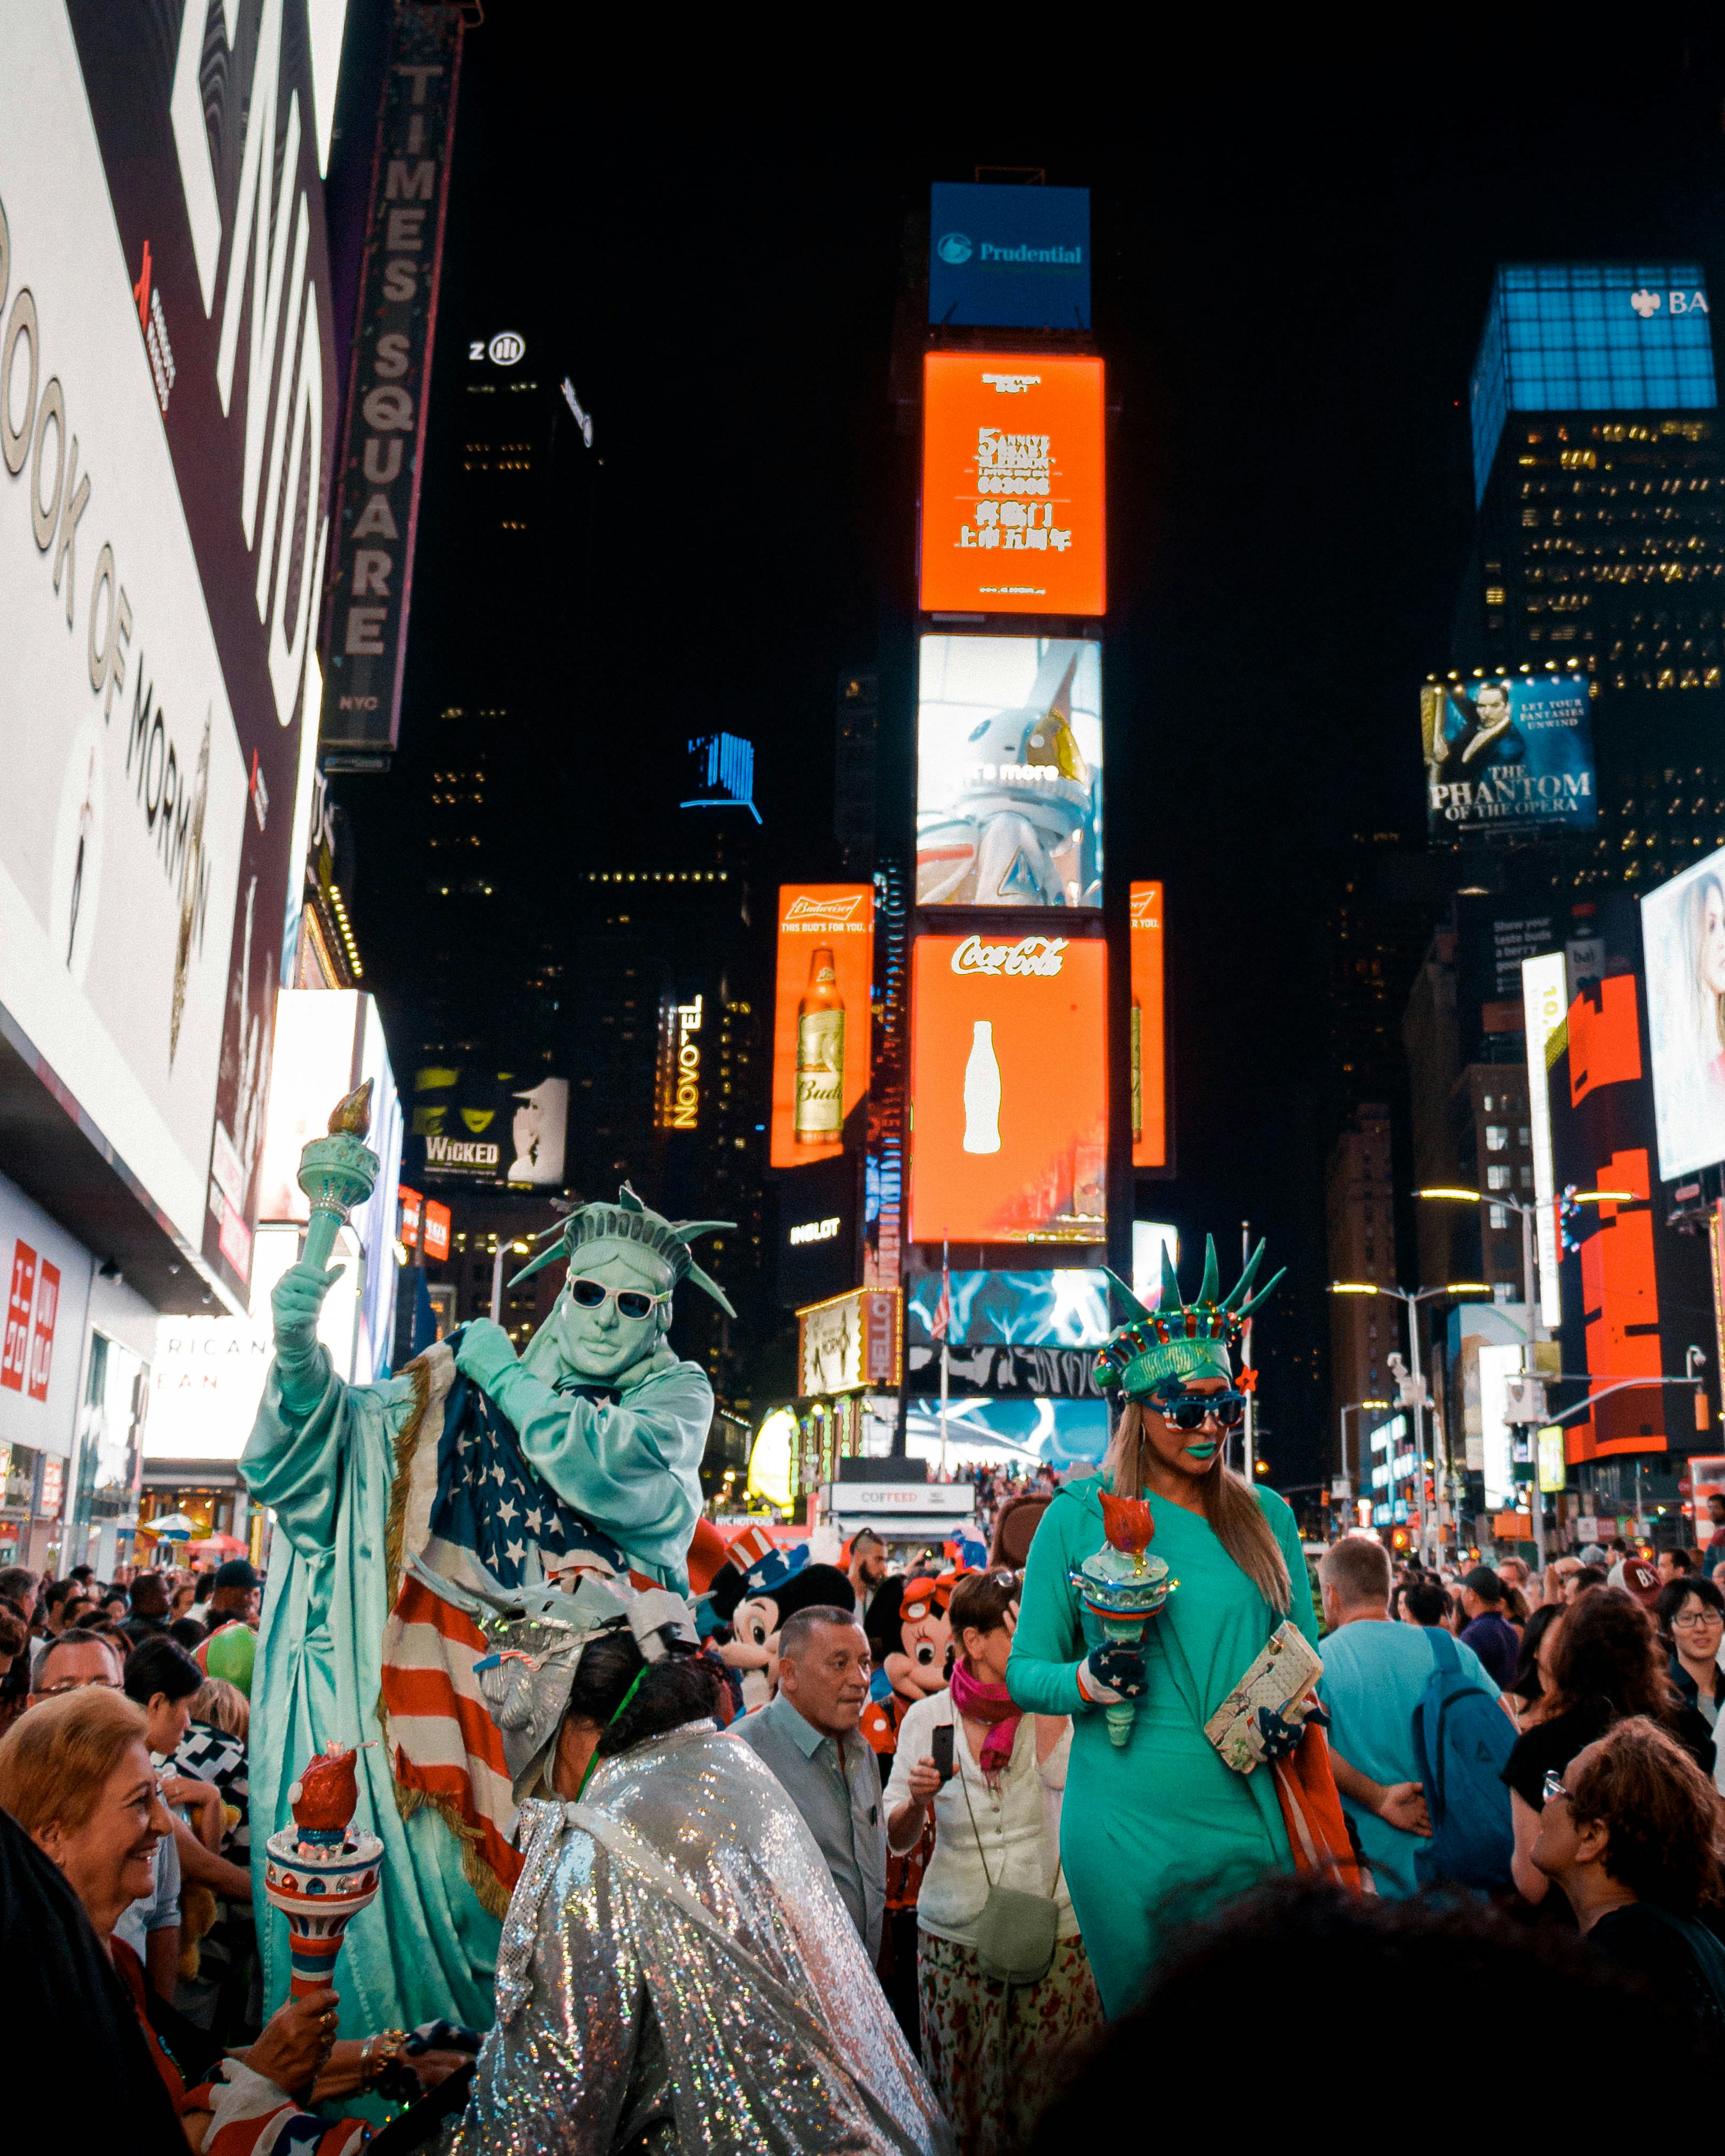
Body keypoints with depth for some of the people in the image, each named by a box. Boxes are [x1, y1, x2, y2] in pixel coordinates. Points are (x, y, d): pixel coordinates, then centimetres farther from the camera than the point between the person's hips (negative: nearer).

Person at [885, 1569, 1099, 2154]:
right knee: (963, 2101, 5)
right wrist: (917, 1799, -16)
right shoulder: (927, 1716, 1)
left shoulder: (1053, 1707, 2)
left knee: (1050, 2103, 1)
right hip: (955, 1937, 0)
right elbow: (896, 1840, 5)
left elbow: (1060, 1771, -18)